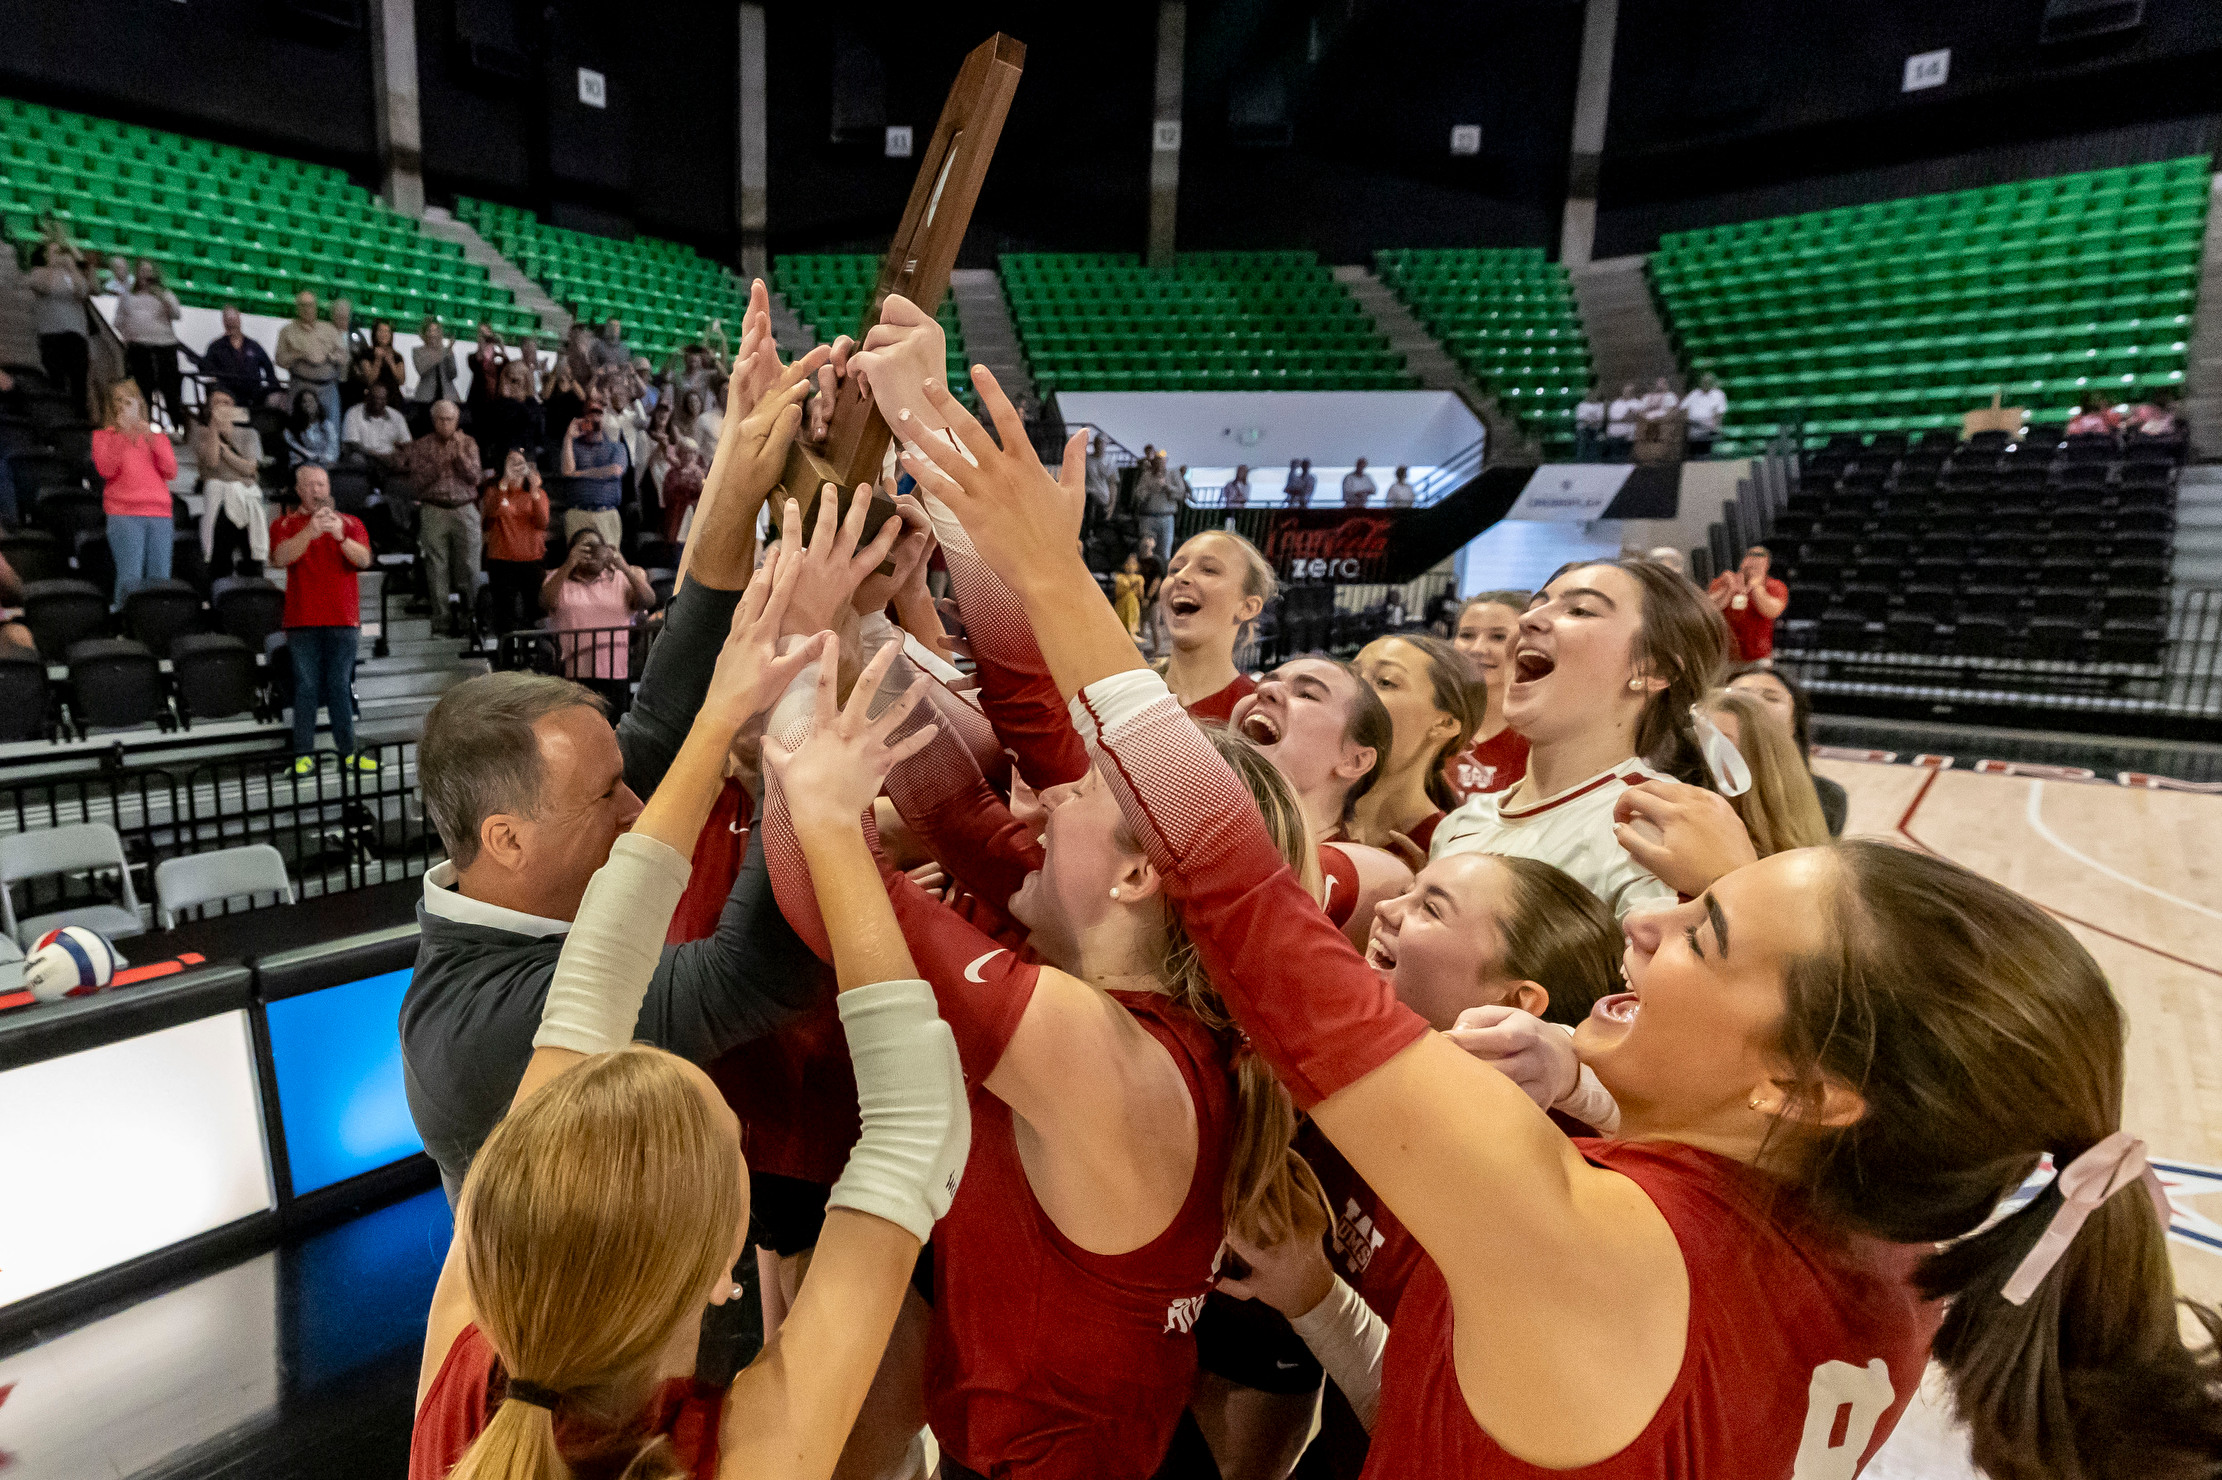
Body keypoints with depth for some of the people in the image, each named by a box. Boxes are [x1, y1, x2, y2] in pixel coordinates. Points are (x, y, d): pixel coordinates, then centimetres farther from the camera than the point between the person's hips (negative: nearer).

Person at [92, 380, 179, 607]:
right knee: (130, 577, -13)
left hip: (159, 512, 2)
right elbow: (105, 469, -4)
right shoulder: (104, 435, 14)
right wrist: (121, 435, -9)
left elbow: (171, 471, 5)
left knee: (160, 578, -4)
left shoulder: (156, 436, 20)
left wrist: (153, 440, -5)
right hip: (123, 513, -2)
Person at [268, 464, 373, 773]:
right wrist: (310, 532, -22)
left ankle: (348, 753, 3)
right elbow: (279, 559, -9)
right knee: (306, 687, -2)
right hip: (302, 620, 0)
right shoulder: (285, 525, 10)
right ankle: (304, 755, -1)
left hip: (343, 620, 1)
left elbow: (364, 559, -4)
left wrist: (341, 537, -23)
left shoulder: (350, 523, 12)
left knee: (340, 687, 1)